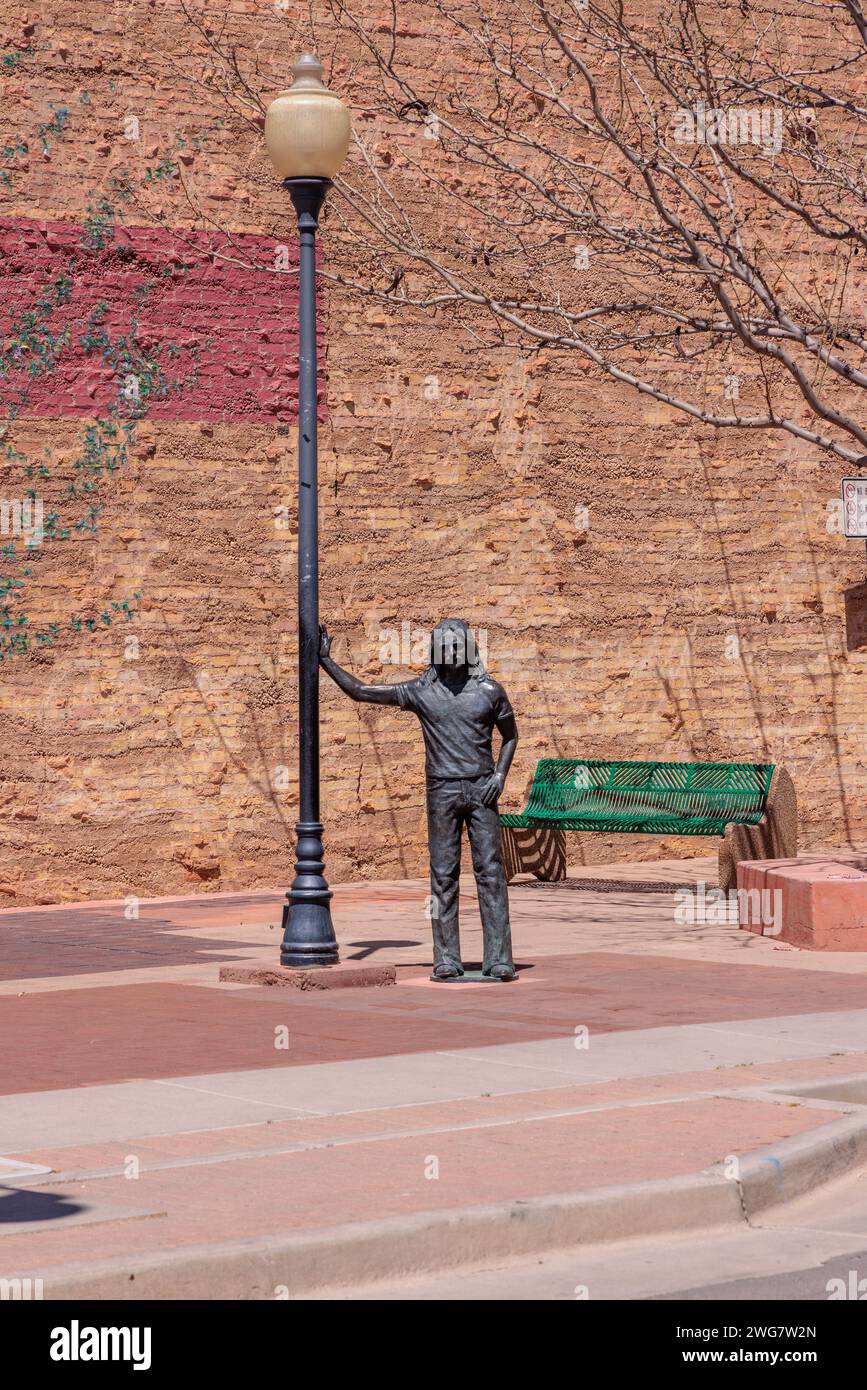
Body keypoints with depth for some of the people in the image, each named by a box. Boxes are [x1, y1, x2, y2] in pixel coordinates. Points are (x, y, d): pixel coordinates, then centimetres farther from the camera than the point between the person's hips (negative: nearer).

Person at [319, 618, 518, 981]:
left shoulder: (489, 691, 2)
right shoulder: (420, 691, 2)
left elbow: (510, 735, 15)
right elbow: (360, 691, 6)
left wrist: (500, 775, -1)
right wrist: (325, 659, 3)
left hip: (481, 789, 0)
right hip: (442, 791, 1)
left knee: (490, 871, -3)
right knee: (443, 874, 1)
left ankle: (498, 959, -3)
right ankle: (446, 960, 4)